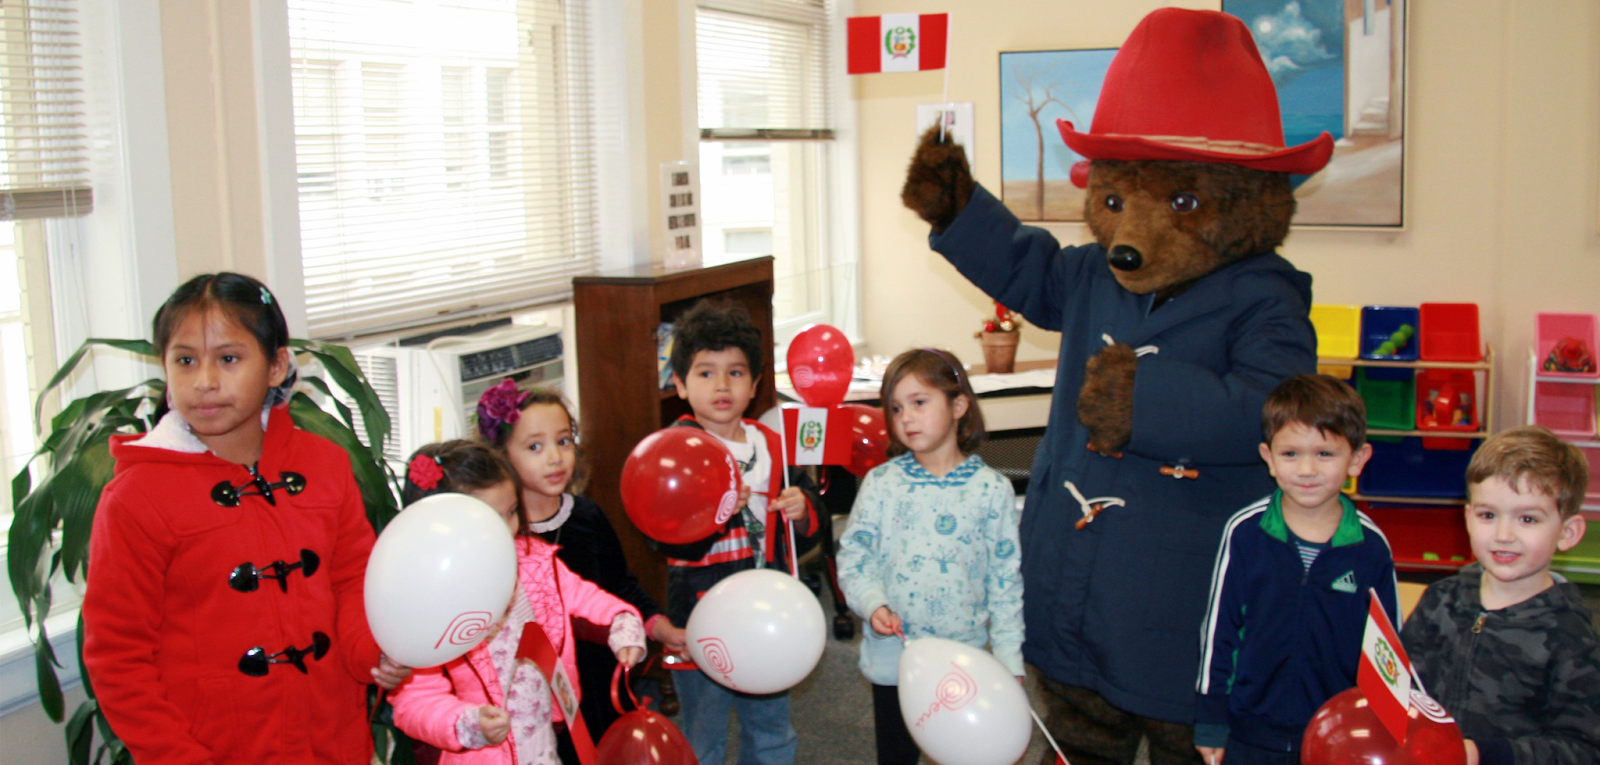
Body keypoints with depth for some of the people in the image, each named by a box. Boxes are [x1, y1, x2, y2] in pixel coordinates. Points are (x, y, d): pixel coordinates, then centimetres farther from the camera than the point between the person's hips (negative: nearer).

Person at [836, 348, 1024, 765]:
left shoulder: (991, 489, -4)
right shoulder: (881, 483, -3)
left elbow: (1006, 578, -2)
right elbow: (853, 554, -1)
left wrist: (1009, 658, -4)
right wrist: (872, 603, -18)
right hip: (892, 656, 1)